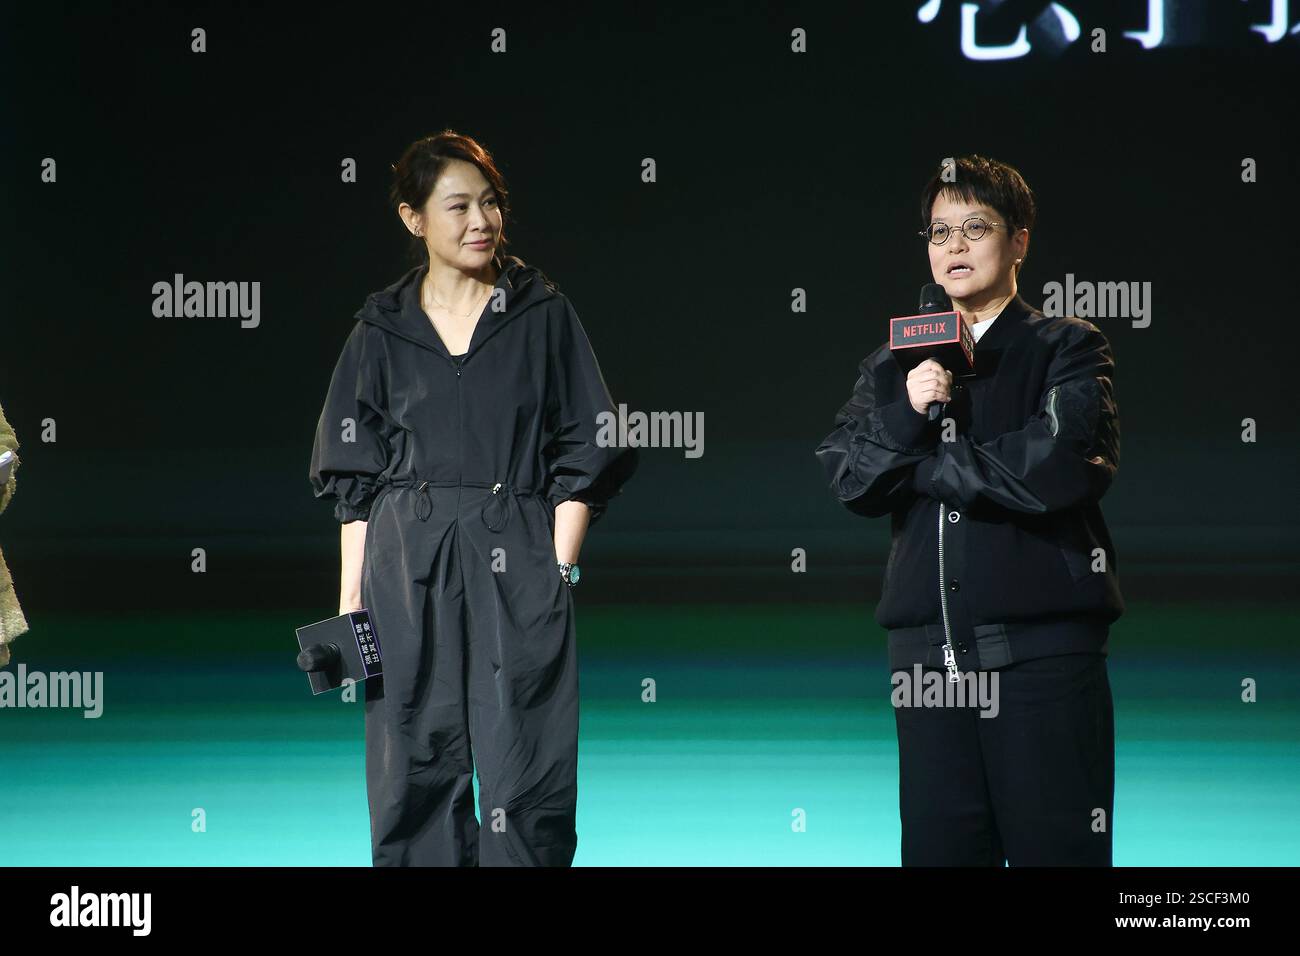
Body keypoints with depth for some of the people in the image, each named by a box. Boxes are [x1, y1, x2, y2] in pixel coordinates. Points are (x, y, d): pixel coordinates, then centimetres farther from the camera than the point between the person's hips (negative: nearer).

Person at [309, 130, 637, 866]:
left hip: (517, 564, -1)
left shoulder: (543, 315, 8)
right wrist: (351, 602, 3)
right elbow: (357, 479, 11)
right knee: (415, 777, 1)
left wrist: (559, 569, -5)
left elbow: (584, 456, 5)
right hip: (407, 570, 2)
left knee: (525, 776, -6)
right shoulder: (383, 331, 11)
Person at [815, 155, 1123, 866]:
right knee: (938, 846, 5)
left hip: (1041, 641, -4)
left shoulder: (1068, 349, 5)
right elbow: (848, 480, 7)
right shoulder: (893, 365, 19)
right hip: (926, 646, 4)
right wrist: (907, 414, -12)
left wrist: (925, 464, -3)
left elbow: (1066, 463, -12)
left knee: (1053, 846, -6)